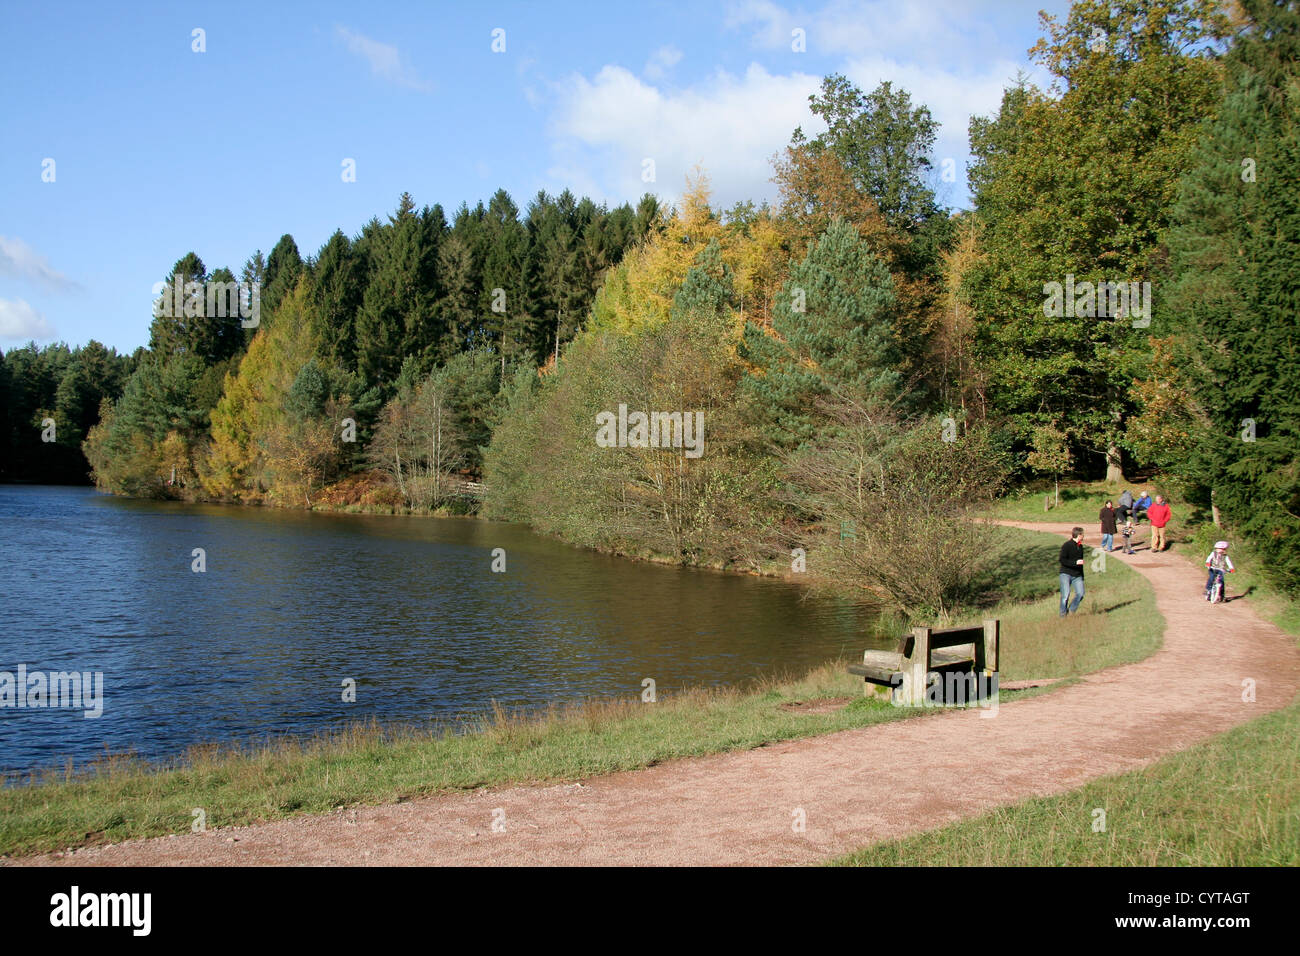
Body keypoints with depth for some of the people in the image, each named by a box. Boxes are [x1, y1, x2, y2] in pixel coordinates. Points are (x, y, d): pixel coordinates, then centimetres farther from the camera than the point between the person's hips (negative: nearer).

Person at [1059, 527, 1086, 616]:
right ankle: (1063, 613, 5)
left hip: (1077, 575, 6)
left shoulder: (1080, 546, 14)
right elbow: (1062, 560, -15)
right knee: (1065, 595, -12)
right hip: (1066, 574, -6)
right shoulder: (1067, 545, -9)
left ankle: (1071, 610, 10)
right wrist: (1075, 562, -22)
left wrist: (1082, 576, 24)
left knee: (1080, 594, -10)